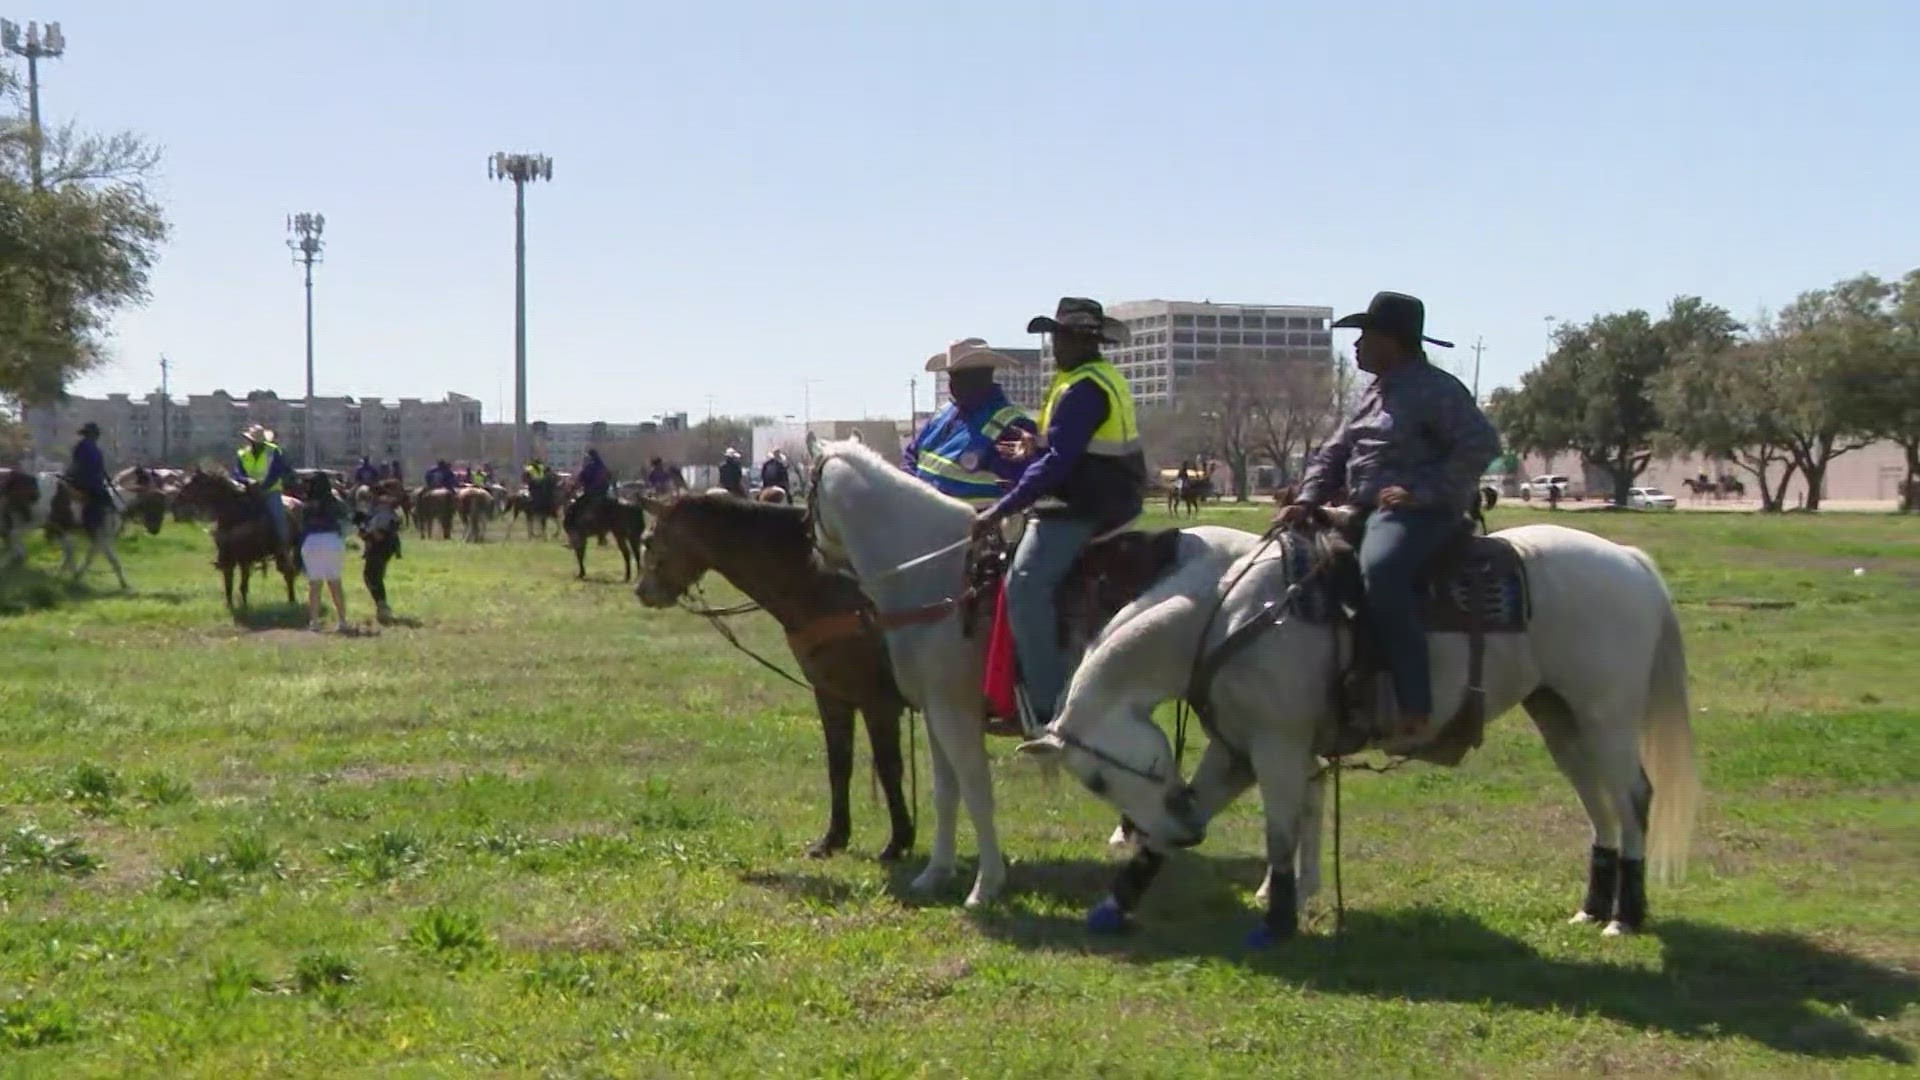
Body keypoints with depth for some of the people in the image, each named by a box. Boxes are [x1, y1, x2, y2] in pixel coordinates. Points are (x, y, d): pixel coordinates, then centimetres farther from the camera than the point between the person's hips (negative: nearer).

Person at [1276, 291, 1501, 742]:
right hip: (1370, 513, 11)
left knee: (1380, 570, -39)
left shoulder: (1436, 390, -8)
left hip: (1420, 513, -11)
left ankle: (1414, 705, -39)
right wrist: (1307, 500, 2)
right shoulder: (1375, 392, 19)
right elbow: (1334, 453, 20)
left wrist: (1423, 491, -22)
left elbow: (1481, 445, -17)